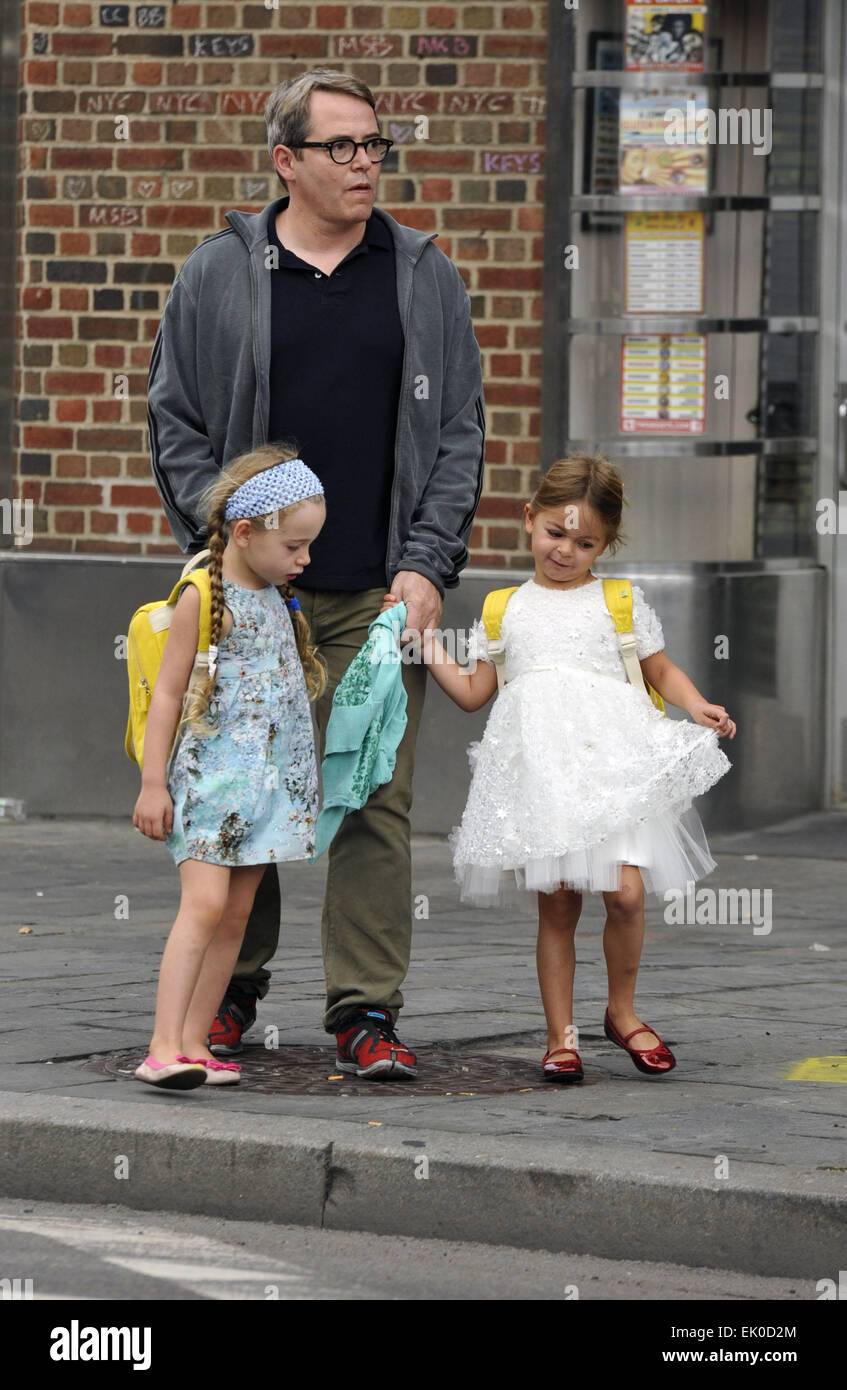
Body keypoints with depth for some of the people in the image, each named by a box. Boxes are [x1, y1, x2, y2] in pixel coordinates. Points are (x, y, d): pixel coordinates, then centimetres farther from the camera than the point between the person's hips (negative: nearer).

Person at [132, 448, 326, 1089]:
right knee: (205, 902, -17)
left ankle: (194, 1043, 9)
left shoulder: (279, 601, 12)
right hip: (213, 773, -7)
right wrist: (153, 782, -9)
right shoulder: (203, 597, -9)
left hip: (273, 781, 7)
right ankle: (164, 1048, -22)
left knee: (236, 914, 6)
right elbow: (168, 692, -8)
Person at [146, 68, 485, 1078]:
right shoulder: (217, 276, 6)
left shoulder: (424, 278, 9)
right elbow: (176, 427, 7)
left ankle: (366, 1009, 1)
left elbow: (459, 434, 9)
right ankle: (232, 991, 18)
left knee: (377, 798, -4)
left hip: (381, 594, 0)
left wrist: (427, 564, -2)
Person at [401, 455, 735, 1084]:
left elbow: (662, 670, 17)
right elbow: (473, 692, 19)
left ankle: (623, 1012, 9)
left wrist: (697, 706, -1)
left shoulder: (620, 601, 11)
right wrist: (425, 637, 13)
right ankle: (561, 1033, 9)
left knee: (625, 890, -13)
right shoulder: (505, 610, 16)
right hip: (540, 769, 2)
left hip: (612, 765, -2)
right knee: (556, 904, 1)